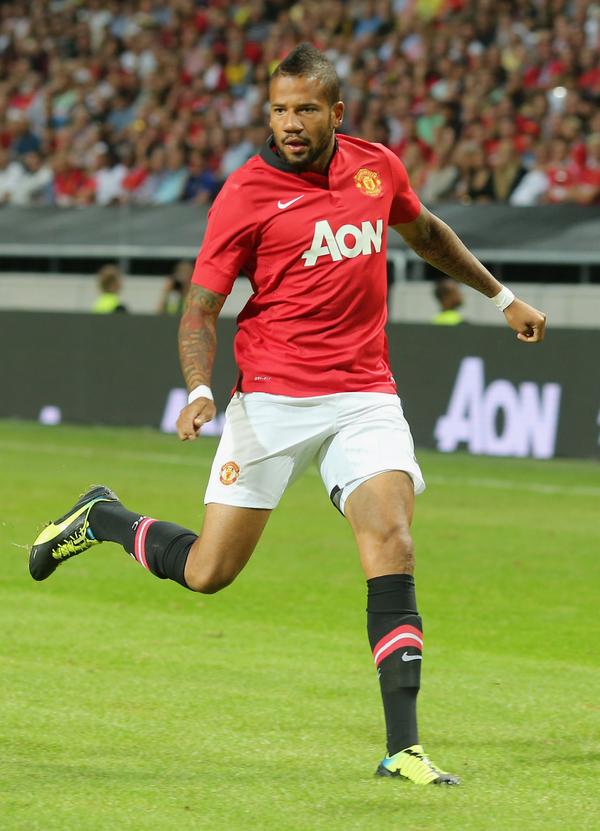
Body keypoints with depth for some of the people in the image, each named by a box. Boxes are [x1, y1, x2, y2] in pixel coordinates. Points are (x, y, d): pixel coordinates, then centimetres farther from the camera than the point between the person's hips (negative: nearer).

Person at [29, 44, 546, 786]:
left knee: (391, 546, -16)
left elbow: (424, 232, 28)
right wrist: (199, 391, -22)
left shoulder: (377, 167, 6)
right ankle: (101, 519, 30)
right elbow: (200, 309, -5)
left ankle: (403, 746, -15)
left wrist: (501, 297, 34)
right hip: (271, 399, -3)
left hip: (365, 399, 3)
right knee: (207, 571, -1)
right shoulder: (247, 193, -8)